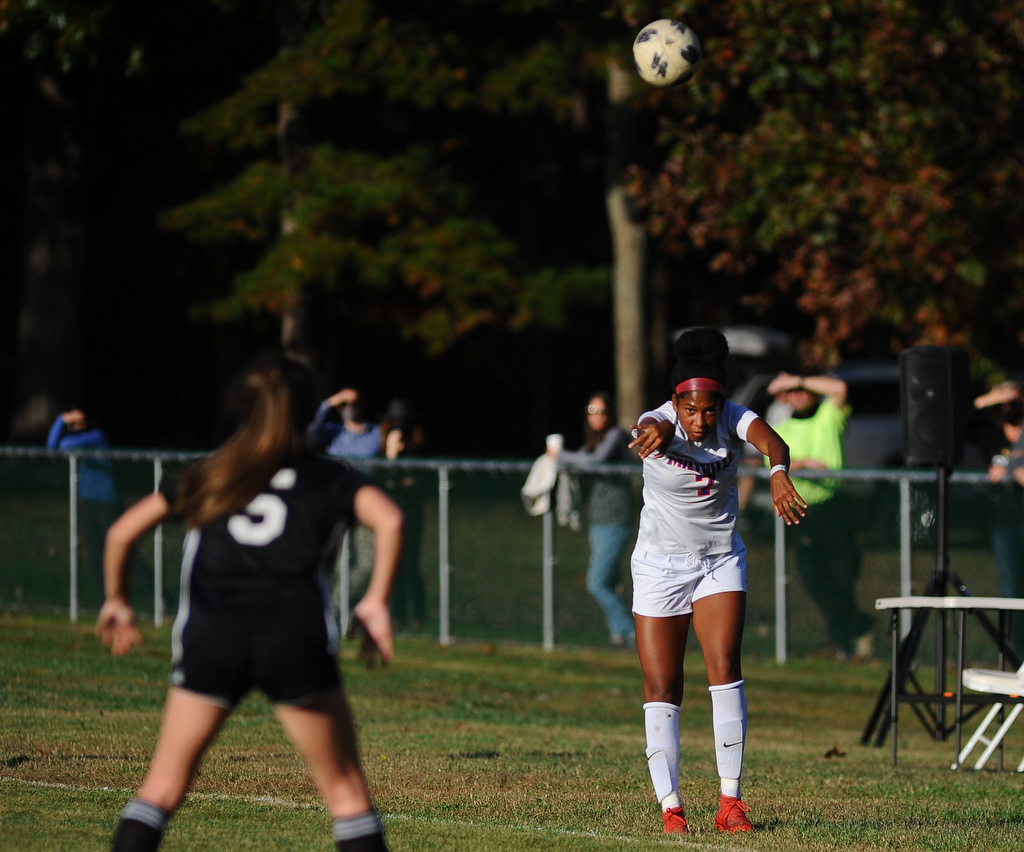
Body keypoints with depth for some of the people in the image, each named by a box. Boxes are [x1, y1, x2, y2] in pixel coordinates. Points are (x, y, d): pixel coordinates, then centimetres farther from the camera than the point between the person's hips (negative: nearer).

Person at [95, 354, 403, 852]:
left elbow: (122, 532, 17)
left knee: (165, 780, 11)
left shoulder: (207, 478, 21)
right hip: (295, 638, -2)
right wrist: (376, 601, 1)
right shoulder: (330, 479, 15)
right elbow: (387, 519, -5)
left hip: (210, 638, 2)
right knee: (345, 788, 6)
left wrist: (117, 600, 32)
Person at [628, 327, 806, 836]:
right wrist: (657, 434, -69)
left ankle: (729, 800, -14)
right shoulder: (661, 421, -18)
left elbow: (771, 441, -33)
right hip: (660, 563, -1)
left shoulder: (732, 418, -13)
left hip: (720, 561, 1)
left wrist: (779, 474, -57)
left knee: (724, 669, -15)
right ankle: (670, 806, 2)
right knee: (661, 687, -2)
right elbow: (655, 429, -43)